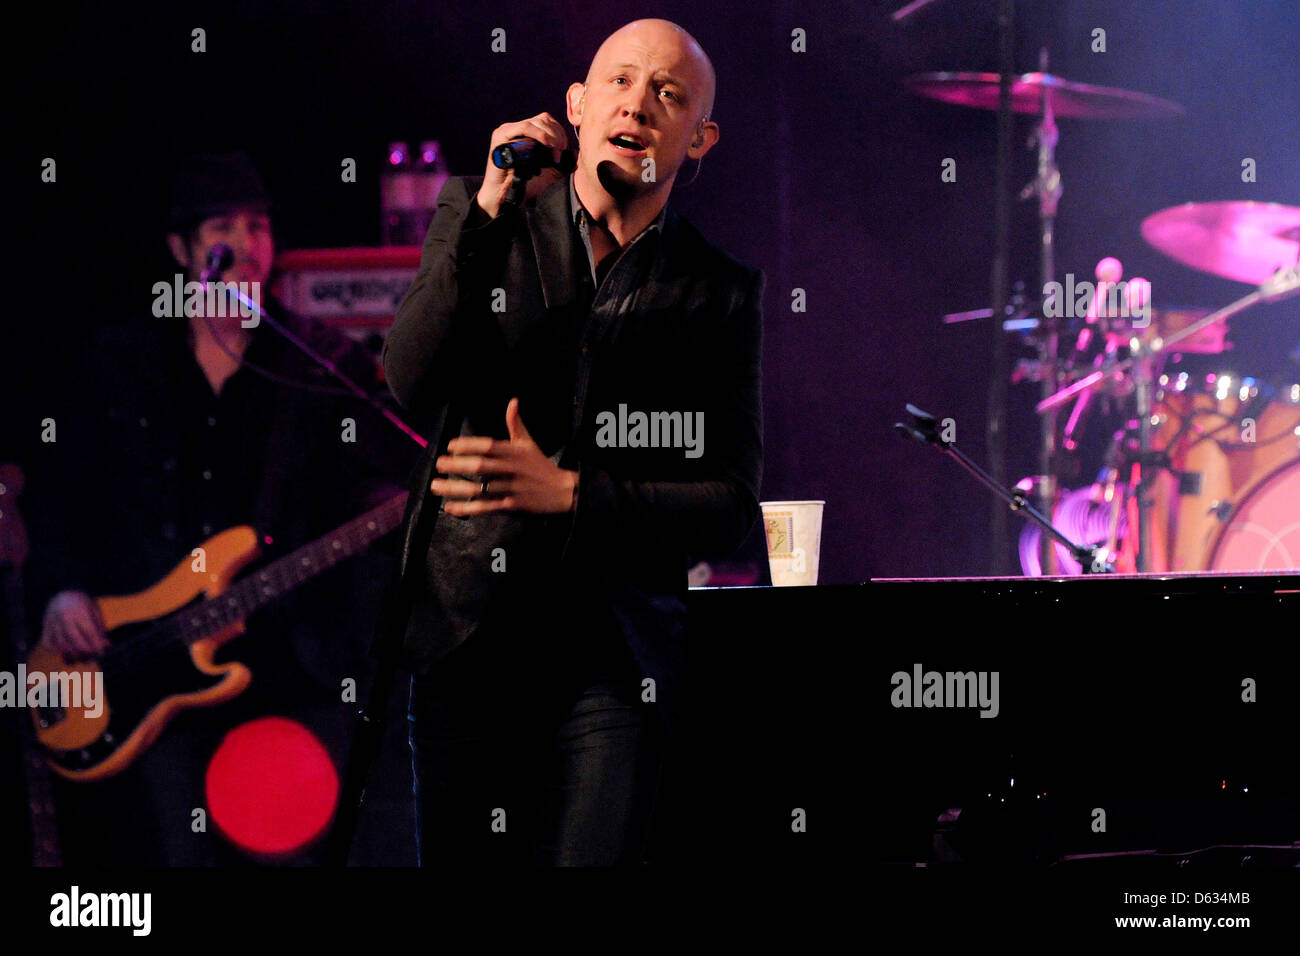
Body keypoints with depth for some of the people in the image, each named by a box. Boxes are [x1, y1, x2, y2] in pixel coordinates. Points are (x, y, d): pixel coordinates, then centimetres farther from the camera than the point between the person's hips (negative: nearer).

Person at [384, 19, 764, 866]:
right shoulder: (483, 227, 8)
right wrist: (487, 212, -17)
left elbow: (733, 508, 1)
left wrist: (569, 494, -12)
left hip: (615, 663, -1)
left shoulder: (719, 291, 6)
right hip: (466, 634, 1)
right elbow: (414, 383, -9)